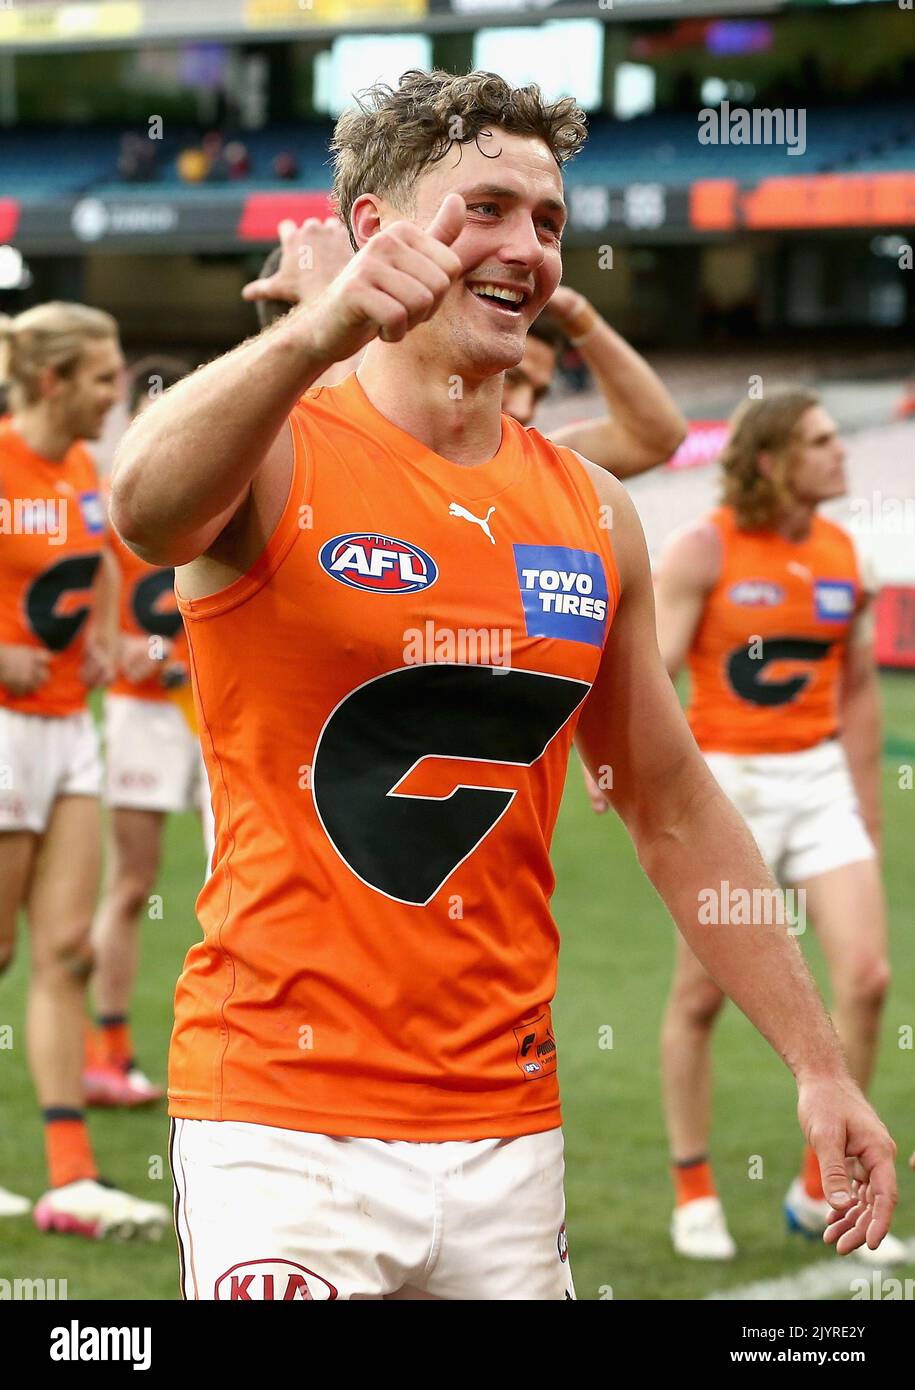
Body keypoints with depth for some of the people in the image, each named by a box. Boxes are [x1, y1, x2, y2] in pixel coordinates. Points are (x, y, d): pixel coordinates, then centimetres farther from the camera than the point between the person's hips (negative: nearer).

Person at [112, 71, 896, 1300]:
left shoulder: (592, 515, 10)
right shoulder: (278, 461, -6)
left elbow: (675, 809, 17)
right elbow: (147, 505, -31)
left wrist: (818, 1064, 13)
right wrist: (318, 333, -50)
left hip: (509, 1133, 5)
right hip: (284, 1127, -5)